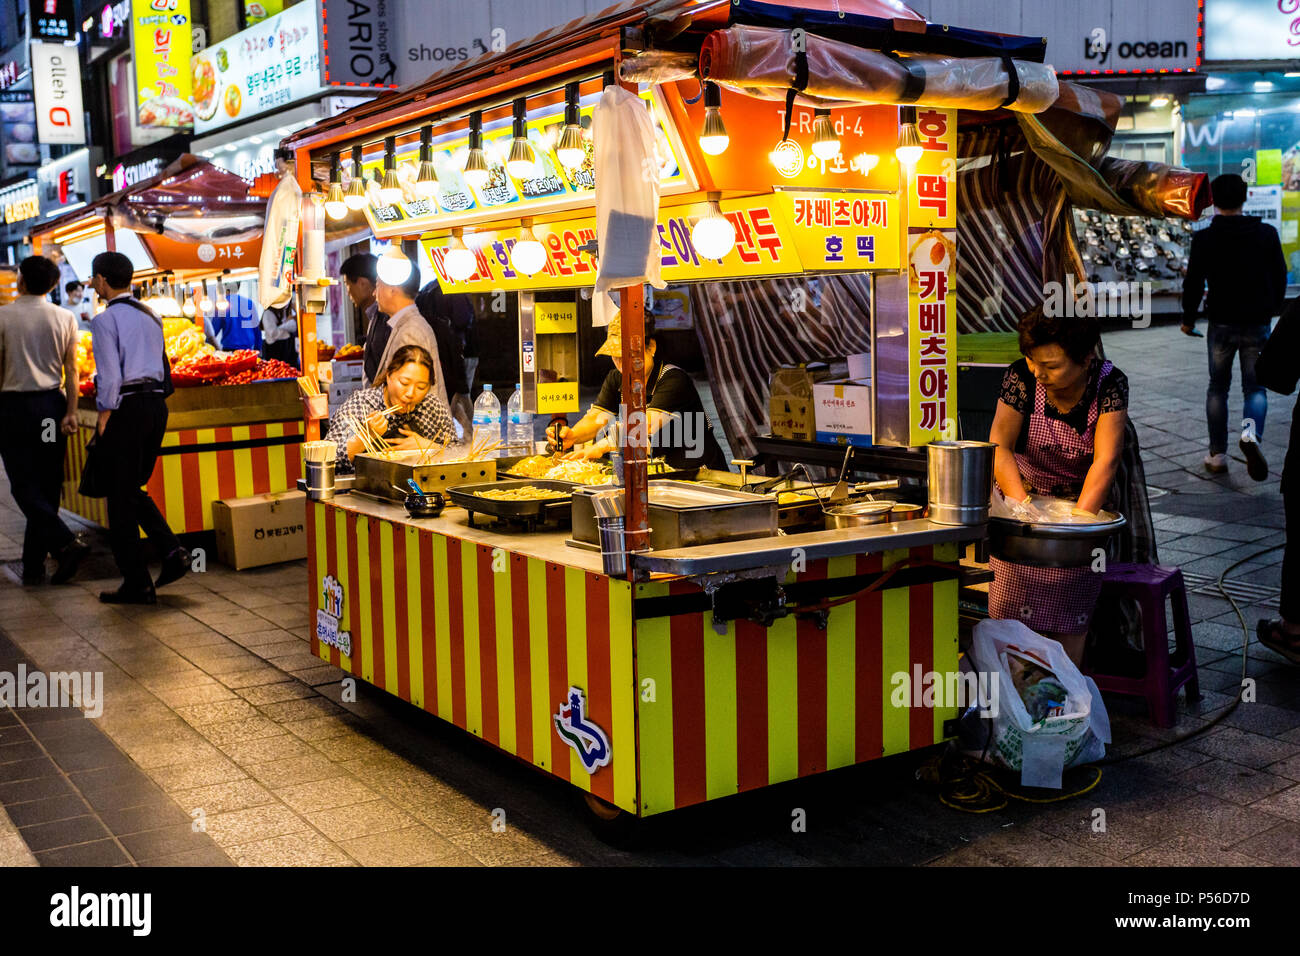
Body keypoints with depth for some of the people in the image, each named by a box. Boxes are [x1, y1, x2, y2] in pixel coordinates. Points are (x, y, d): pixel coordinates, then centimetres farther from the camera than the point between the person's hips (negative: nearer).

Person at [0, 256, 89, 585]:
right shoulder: (65, 318, 3)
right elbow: (71, 368, -1)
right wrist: (71, 412, -2)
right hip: (51, 404, 3)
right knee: (47, 484, 7)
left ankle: (65, 542, -20)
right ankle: (33, 566, 11)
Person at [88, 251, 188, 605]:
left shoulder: (105, 320, -9)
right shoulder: (151, 316, 13)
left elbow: (110, 376, -16)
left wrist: (104, 418, -10)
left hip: (126, 407, -7)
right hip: (157, 403, 7)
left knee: (121, 498, 2)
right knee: (134, 489, 20)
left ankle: (137, 585, 5)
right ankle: (172, 552, 2)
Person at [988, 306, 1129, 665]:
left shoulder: (1109, 384, -17)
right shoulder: (1022, 375, -15)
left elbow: (1105, 462, -25)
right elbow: (999, 445, -18)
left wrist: (1077, 521, -36)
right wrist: (1021, 502, -32)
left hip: (1082, 502, -1)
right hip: (1024, 495, 1)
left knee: (1070, 619, 0)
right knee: (1010, 609, -4)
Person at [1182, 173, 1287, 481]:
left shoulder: (1205, 239, -6)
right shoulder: (1267, 234, 0)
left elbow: (1194, 282, -6)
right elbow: (1280, 277, 9)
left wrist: (1188, 318, 9)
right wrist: (1274, 309, 26)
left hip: (1222, 324, -1)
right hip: (1257, 324, 1)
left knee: (1218, 388, 13)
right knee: (1255, 386, 8)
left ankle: (1217, 455, 12)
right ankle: (1251, 431, -23)